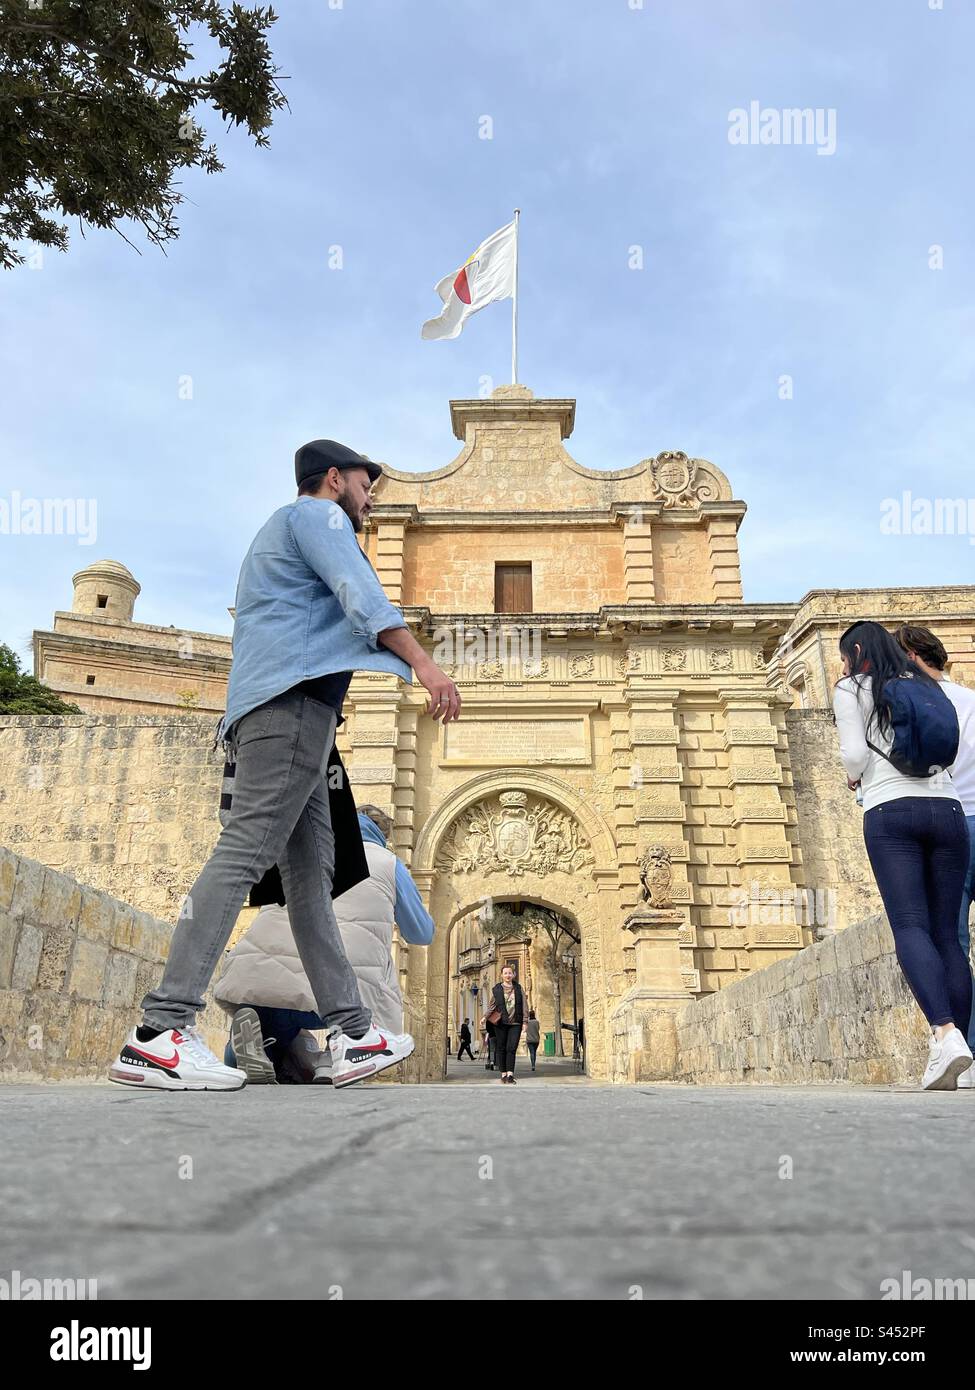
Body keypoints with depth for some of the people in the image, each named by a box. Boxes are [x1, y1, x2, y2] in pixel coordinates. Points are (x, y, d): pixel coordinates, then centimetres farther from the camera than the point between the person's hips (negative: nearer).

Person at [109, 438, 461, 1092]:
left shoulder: (284, 530, 36)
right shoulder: (317, 513, 6)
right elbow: (362, 596, -11)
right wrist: (425, 663, -18)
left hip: (276, 708, 10)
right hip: (294, 697, -10)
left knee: (312, 872, 2)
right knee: (245, 850, -18)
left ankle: (354, 1036, 2)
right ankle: (160, 1032, -21)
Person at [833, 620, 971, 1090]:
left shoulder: (851, 690, 7)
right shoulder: (927, 686, 23)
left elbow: (855, 754, -3)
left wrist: (855, 776, 17)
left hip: (890, 812, -4)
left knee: (910, 926, -12)